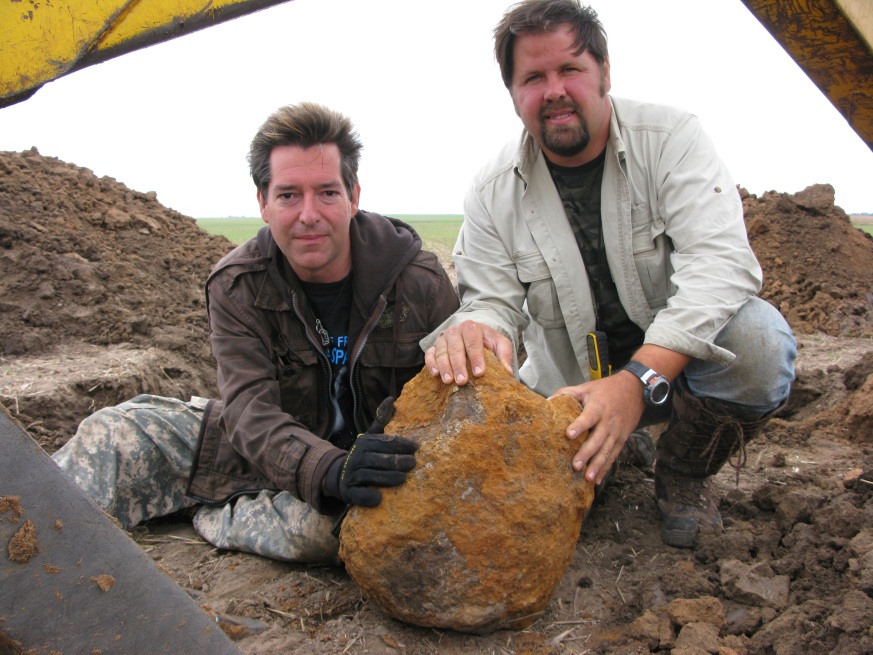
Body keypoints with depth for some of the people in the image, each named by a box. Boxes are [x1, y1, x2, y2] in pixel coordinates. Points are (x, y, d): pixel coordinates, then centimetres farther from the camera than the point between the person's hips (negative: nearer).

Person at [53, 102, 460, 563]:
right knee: (117, 431, -13)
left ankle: (219, 514, -7)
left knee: (322, 525, -36)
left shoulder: (420, 282, -16)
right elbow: (250, 411, -24)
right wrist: (330, 469, -45)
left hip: (379, 454, -1)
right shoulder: (236, 287, -13)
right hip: (271, 450, 2)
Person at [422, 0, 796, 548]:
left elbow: (721, 262, -26)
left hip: (673, 362, -2)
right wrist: (475, 331, -37)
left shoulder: (670, 138, -13)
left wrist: (638, 379, -40)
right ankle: (608, 451, 17)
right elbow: (492, 301, -9)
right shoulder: (493, 192, -7)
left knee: (758, 338, -32)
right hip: (568, 385, 3)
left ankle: (683, 474, -2)